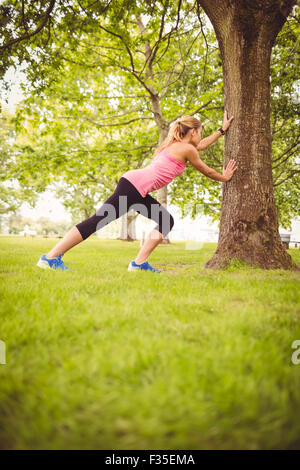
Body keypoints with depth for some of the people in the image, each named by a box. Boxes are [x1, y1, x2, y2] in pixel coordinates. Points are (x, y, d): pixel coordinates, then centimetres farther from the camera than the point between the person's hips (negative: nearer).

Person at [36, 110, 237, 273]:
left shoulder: (174, 145, 26)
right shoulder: (186, 149, -1)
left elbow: (200, 146, 41)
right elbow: (206, 171, 12)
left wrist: (223, 130, 45)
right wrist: (223, 177, 28)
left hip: (137, 190, 10)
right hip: (135, 185, -10)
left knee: (167, 221, 11)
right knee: (99, 220, -14)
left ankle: (139, 263, 5)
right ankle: (51, 257, -14)